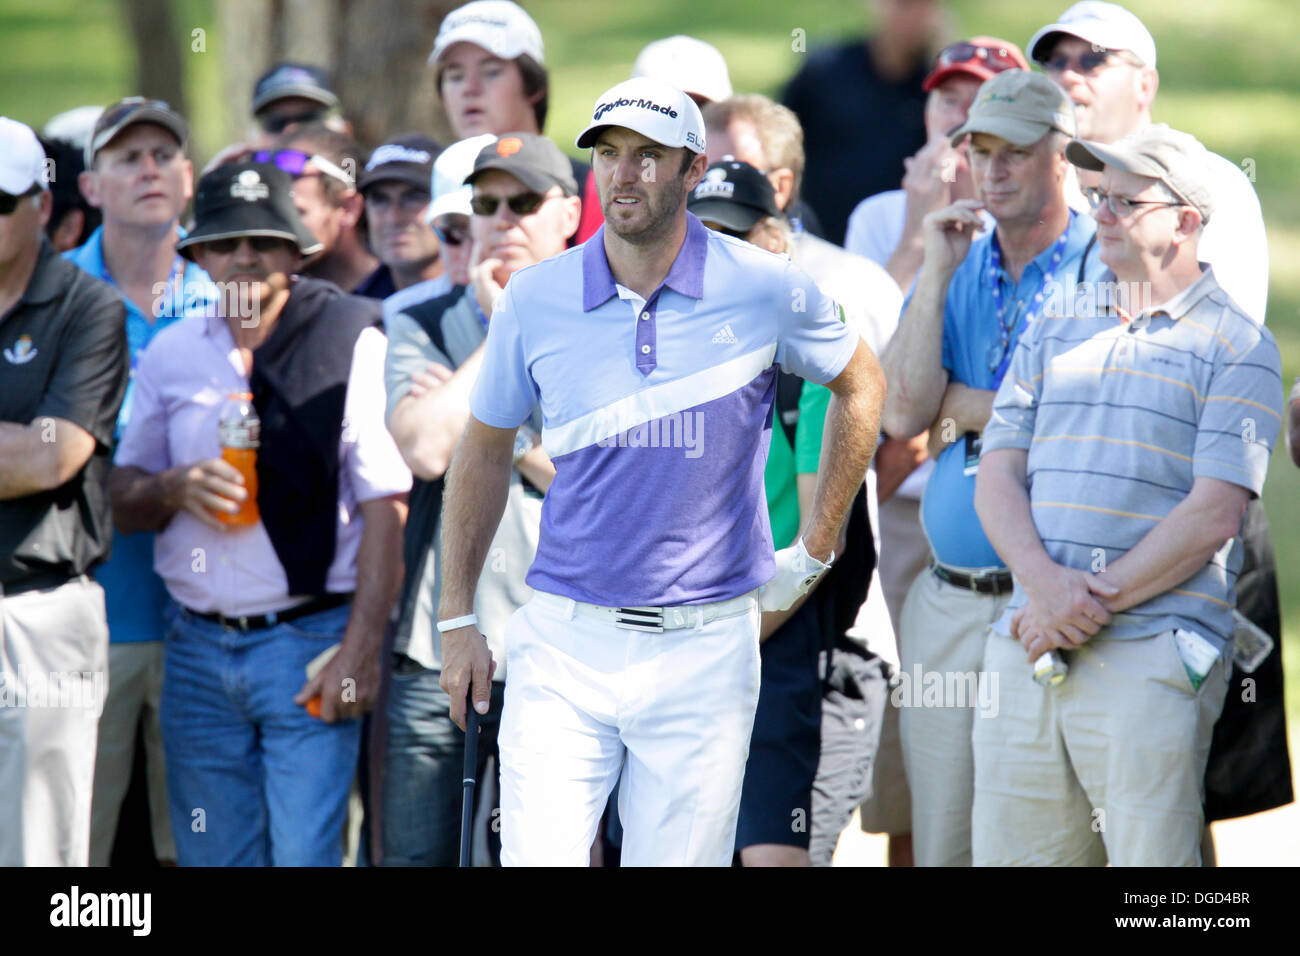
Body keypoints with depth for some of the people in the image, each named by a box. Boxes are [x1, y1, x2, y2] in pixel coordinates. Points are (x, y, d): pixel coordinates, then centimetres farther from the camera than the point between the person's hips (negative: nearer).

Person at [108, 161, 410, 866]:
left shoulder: (352, 343, -3)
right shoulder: (171, 353, 12)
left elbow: (384, 505, -7)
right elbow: (123, 501, 16)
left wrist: (360, 648, -14)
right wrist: (174, 489, -8)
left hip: (308, 641, -5)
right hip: (197, 646, 5)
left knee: (303, 857, -12)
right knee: (211, 859, 7)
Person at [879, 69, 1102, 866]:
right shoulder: (955, 273, 15)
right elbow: (902, 412, 1)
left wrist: (960, 406, -3)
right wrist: (938, 273, -3)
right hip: (944, 603, 6)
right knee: (939, 844, 6)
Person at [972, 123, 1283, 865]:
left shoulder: (1236, 345, 1)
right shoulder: (1054, 334, 19)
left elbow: (1213, 516, -8)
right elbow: (997, 478, 10)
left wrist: (1092, 606, -12)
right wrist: (1045, 582, -9)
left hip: (1151, 657, -5)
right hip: (1028, 646, 5)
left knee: (1149, 860, -8)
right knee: (1007, 852, 3)